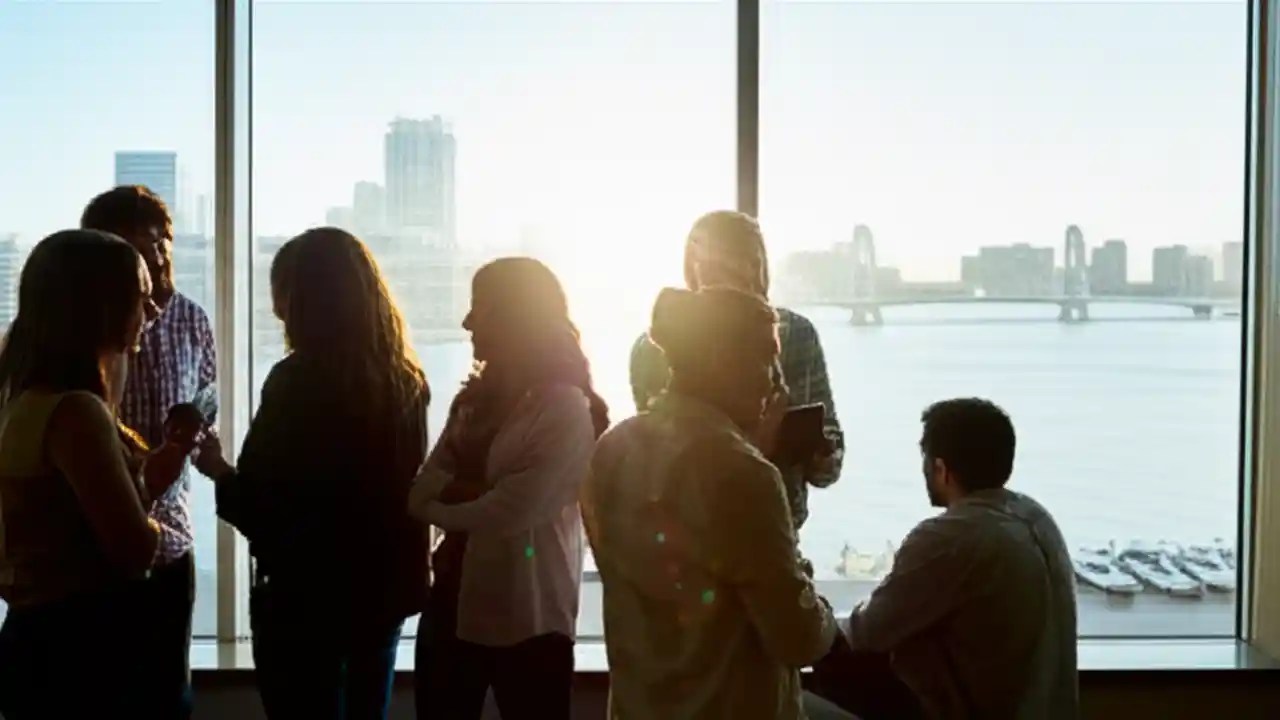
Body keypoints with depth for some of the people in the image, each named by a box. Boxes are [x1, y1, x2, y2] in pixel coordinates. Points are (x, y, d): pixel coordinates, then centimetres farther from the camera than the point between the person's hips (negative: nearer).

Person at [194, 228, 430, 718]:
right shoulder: (404, 379, 1)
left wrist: (218, 470, 5)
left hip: (306, 596, -6)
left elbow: (258, 509, -14)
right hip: (382, 589, 6)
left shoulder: (297, 381, -17)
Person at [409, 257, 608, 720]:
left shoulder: (566, 408, -13)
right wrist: (476, 491, -16)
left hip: (527, 618, -6)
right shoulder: (476, 398, 10)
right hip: (454, 604, 7)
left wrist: (440, 507, -3)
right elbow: (421, 492, 3)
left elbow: (512, 512, -20)